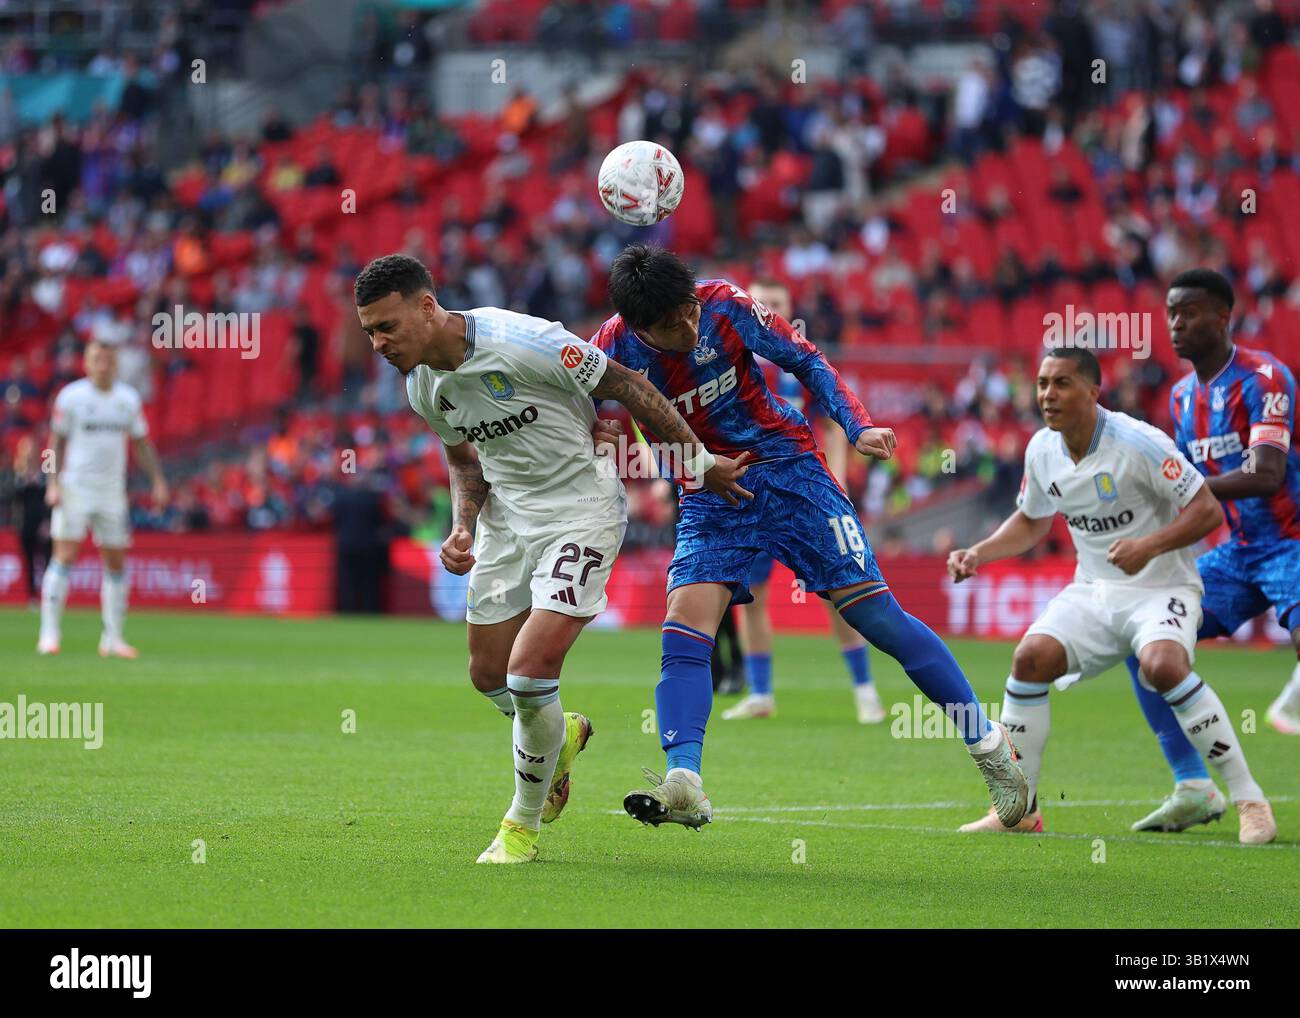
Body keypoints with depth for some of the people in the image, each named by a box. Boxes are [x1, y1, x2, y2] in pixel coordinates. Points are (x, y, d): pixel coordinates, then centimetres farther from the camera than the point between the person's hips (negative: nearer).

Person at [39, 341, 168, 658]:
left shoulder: (129, 399, 6)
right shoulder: (70, 396, -4)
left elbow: (141, 444, 14)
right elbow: (58, 442, -1)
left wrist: (158, 480, 5)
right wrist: (54, 483, -10)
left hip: (112, 491, 4)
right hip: (74, 487, -4)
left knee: (116, 563, 3)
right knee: (65, 557, -11)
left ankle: (113, 637, 10)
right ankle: (49, 632, -8)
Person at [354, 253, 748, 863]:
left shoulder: (525, 343, -26)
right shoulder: (422, 385, -2)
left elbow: (624, 386, -15)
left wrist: (698, 460, -7)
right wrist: (463, 527, -1)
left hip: (581, 511, -7)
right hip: (507, 517, 7)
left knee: (530, 670, -16)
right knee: (488, 675, 11)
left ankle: (524, 823, 5)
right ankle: (563, 736, 45)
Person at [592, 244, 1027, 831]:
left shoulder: (725, 305, -15)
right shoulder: (614, 351, -14)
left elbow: (807, 362, -3)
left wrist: (857, 427, -14)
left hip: (787, 470, -2)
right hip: (709, 498, 2)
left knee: (877, 615, -5)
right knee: (684, 629, -20)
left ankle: (989, 746, 6)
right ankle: (684, 785, -28)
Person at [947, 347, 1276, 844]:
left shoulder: (1139, 443, -19)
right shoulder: (1042, 450, 0)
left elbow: (1208, 510, -16)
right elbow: (1031, 521, 20)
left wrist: (1149, 546, -29)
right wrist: (977, 554, 5)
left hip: (1161, 587, -6)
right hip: (1092, 592, 6)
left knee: (1164, 666, -33)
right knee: (1031, 657, -16)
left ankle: (1250, 800, -23)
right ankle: (1019, 808, -2)